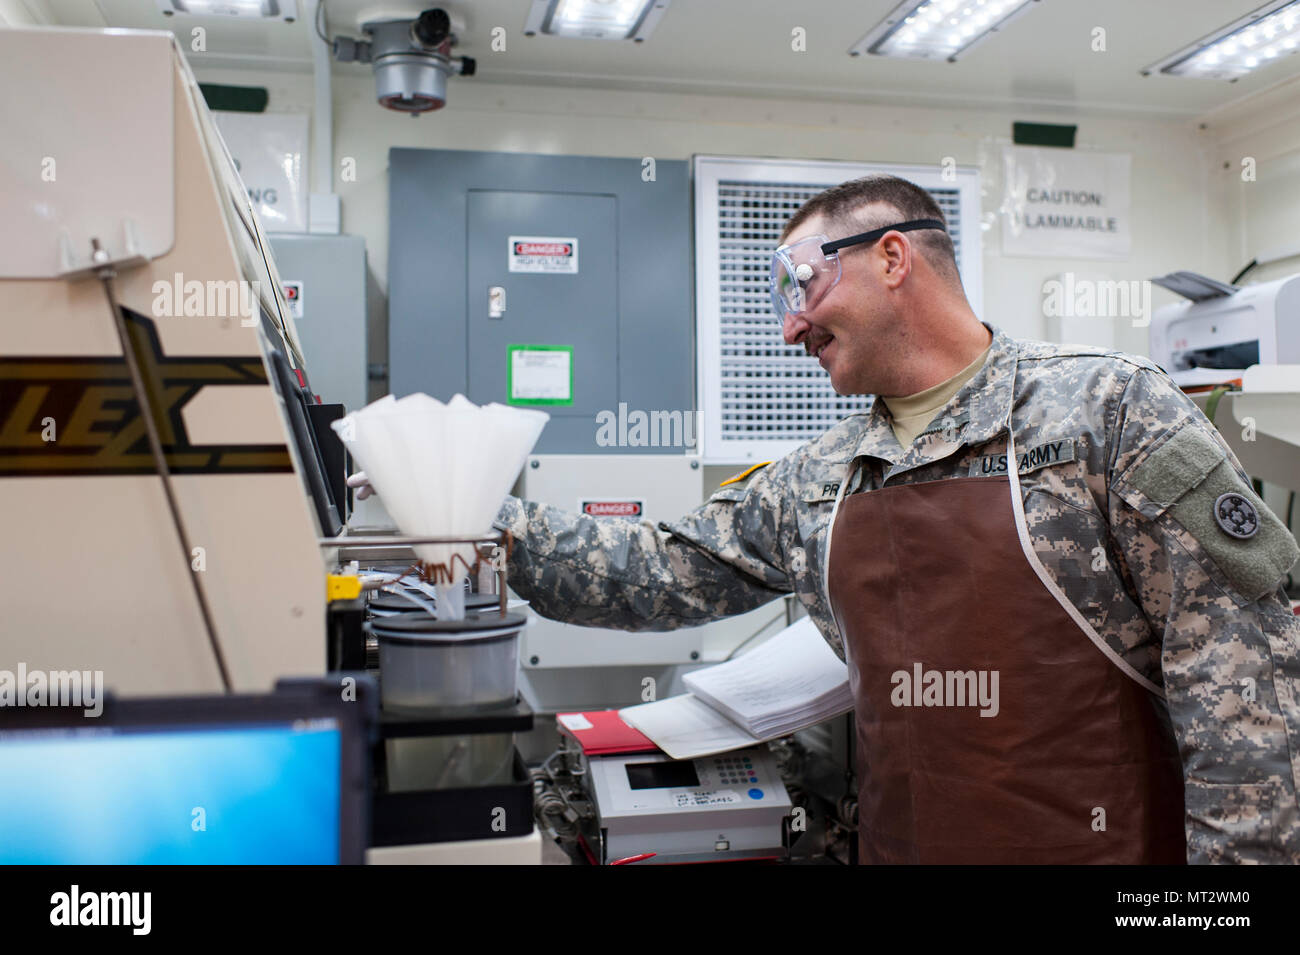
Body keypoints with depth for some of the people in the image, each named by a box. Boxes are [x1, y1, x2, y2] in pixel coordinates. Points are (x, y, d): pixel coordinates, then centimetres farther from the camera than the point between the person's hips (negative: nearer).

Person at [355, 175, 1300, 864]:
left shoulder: (1107, 407, -10)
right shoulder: (815, 484, 6)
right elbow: (664, 575, 7)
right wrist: (497, 530, -1)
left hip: (1106, 844, -4)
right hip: (900, 841, 5)